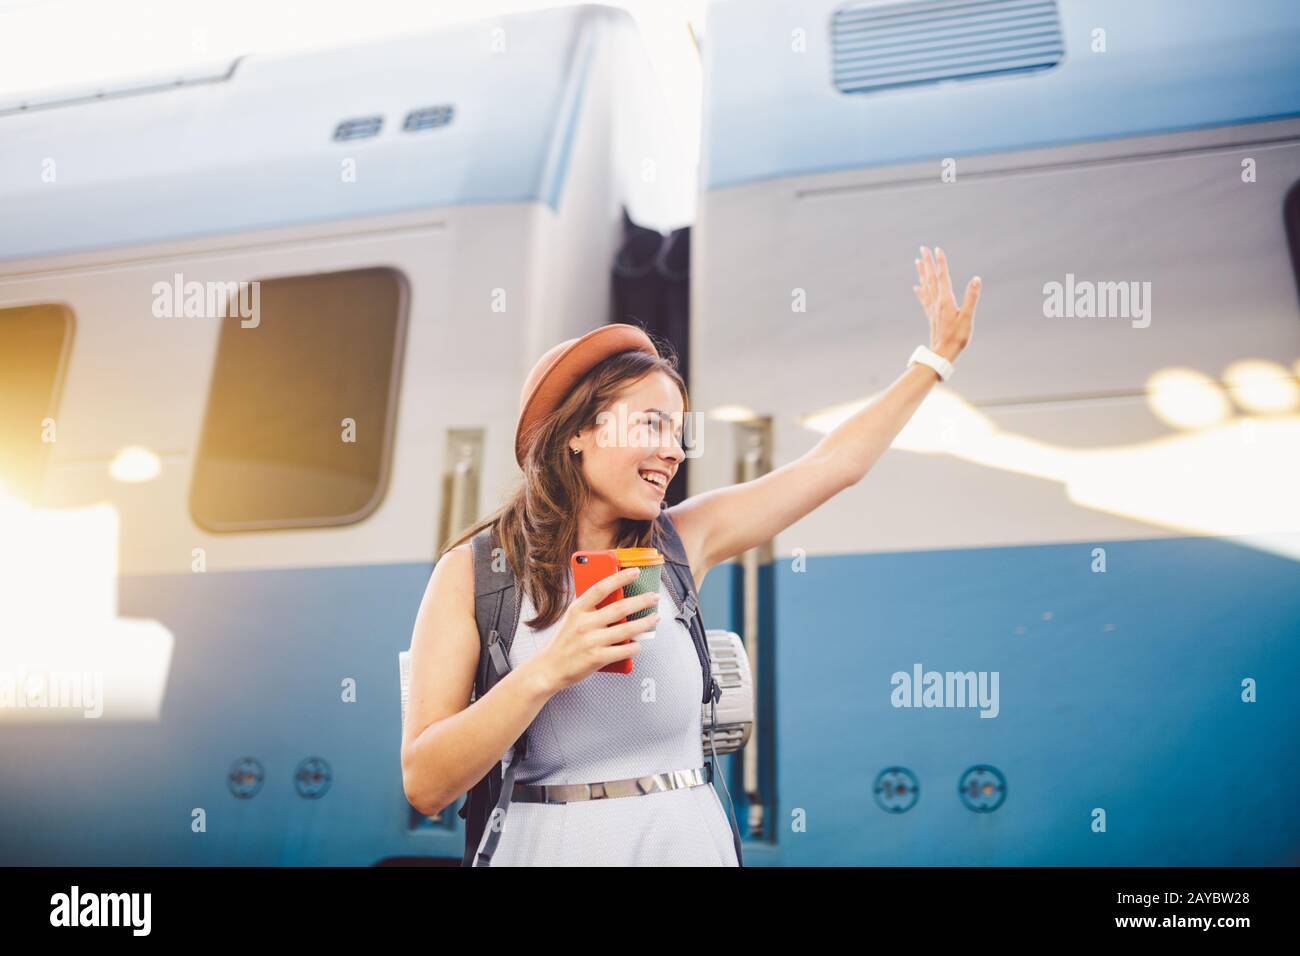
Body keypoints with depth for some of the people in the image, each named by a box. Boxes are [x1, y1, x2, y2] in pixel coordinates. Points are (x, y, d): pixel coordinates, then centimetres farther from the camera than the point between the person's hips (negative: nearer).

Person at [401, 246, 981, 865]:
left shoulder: (683, 540, 0)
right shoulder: (472, 571, -10)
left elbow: (838, 462, 8)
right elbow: (425, 785, -15)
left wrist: (936, 356, 13)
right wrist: (547, 671, -27)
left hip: (688, 838, 4)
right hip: (552, 843, -3)